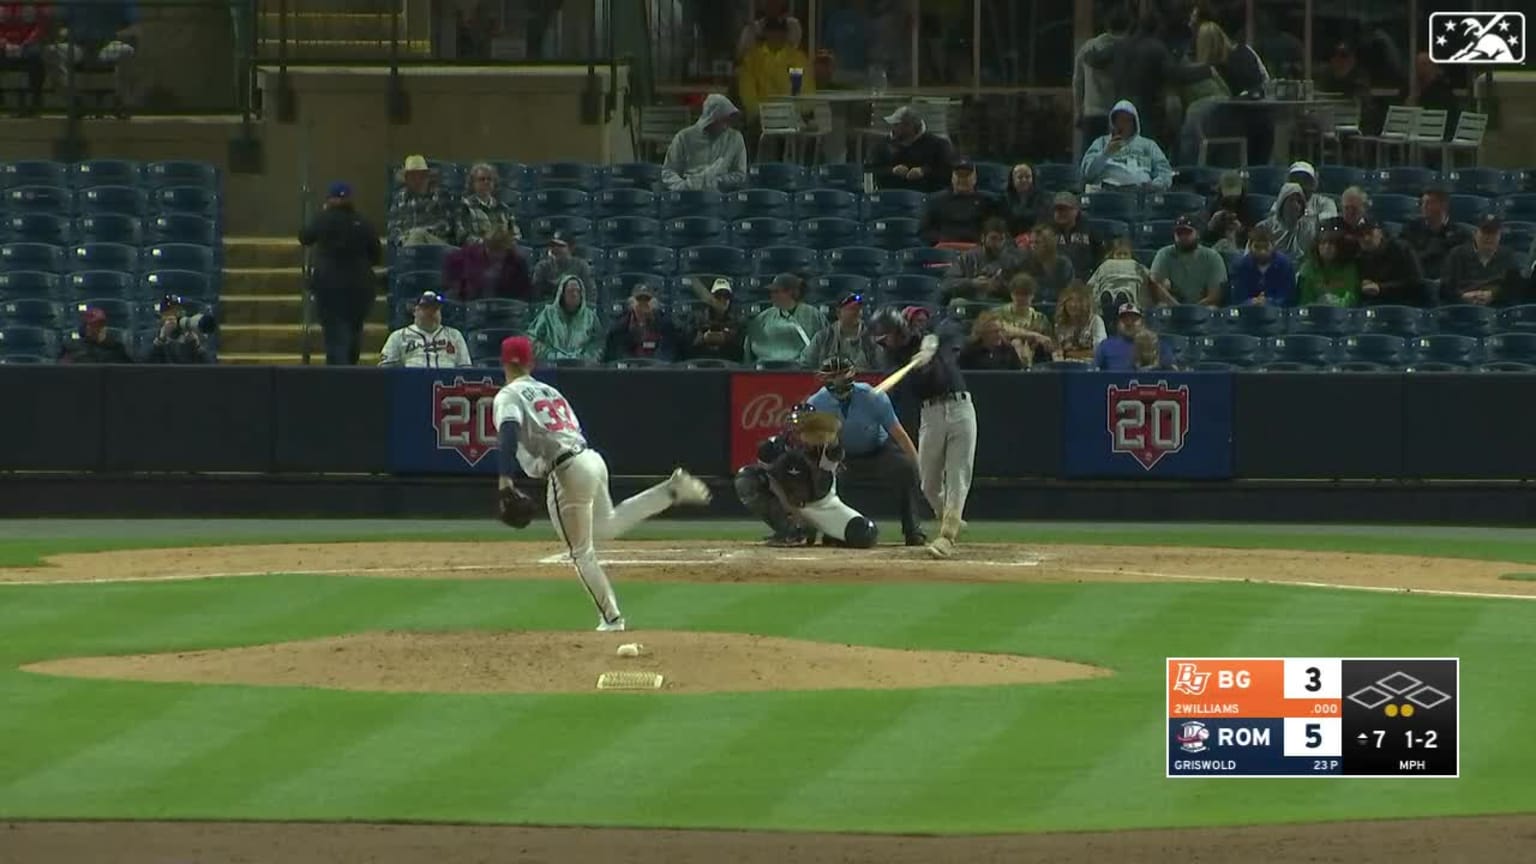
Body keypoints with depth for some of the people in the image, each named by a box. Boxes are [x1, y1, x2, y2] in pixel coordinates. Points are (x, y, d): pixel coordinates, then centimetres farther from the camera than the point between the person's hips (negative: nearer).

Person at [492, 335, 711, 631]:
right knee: (606, 526, 31)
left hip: (566, 471, -8)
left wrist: (505, 480, -28)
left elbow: (509, 432, -20)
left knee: (581, 551, 3)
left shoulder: (508, 396, -2)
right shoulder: (549, 391, 22)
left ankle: (611, 618, 4)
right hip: (592, 459, 8)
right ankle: (672, 490, 22)